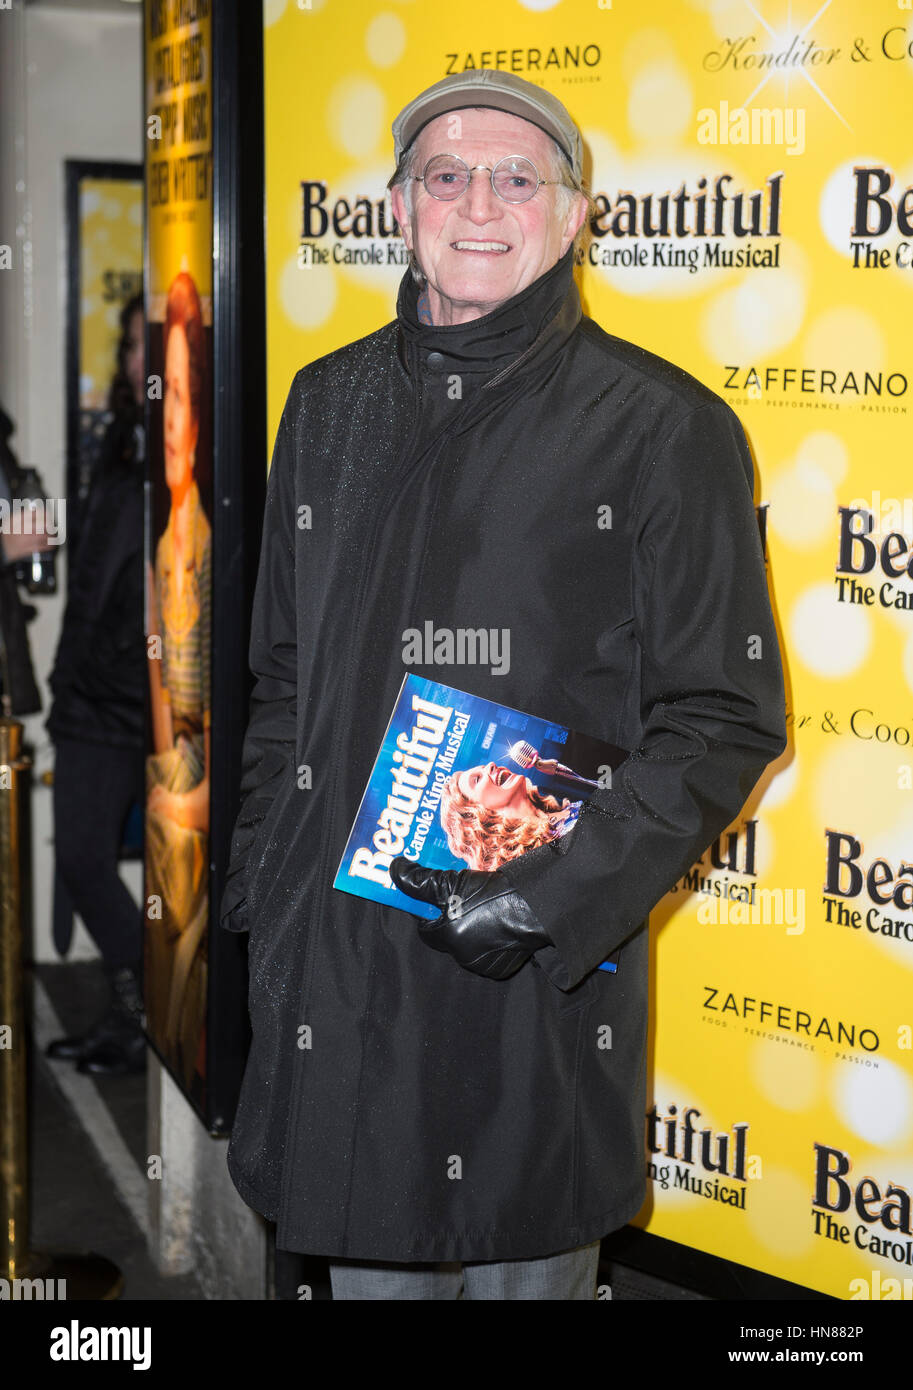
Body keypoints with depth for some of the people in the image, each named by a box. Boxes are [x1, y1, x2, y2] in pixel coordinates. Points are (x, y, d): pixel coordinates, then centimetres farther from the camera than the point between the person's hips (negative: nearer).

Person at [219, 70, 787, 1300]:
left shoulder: (665, 427, -6)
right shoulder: (329, 404, 10)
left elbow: (725, 717, -7)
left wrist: (564, 893, -17)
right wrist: (255, 879, 11)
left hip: (545, 968, -4)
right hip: (334, 950, 4)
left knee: (527, 1264, 10)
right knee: (367, 1260, 16)